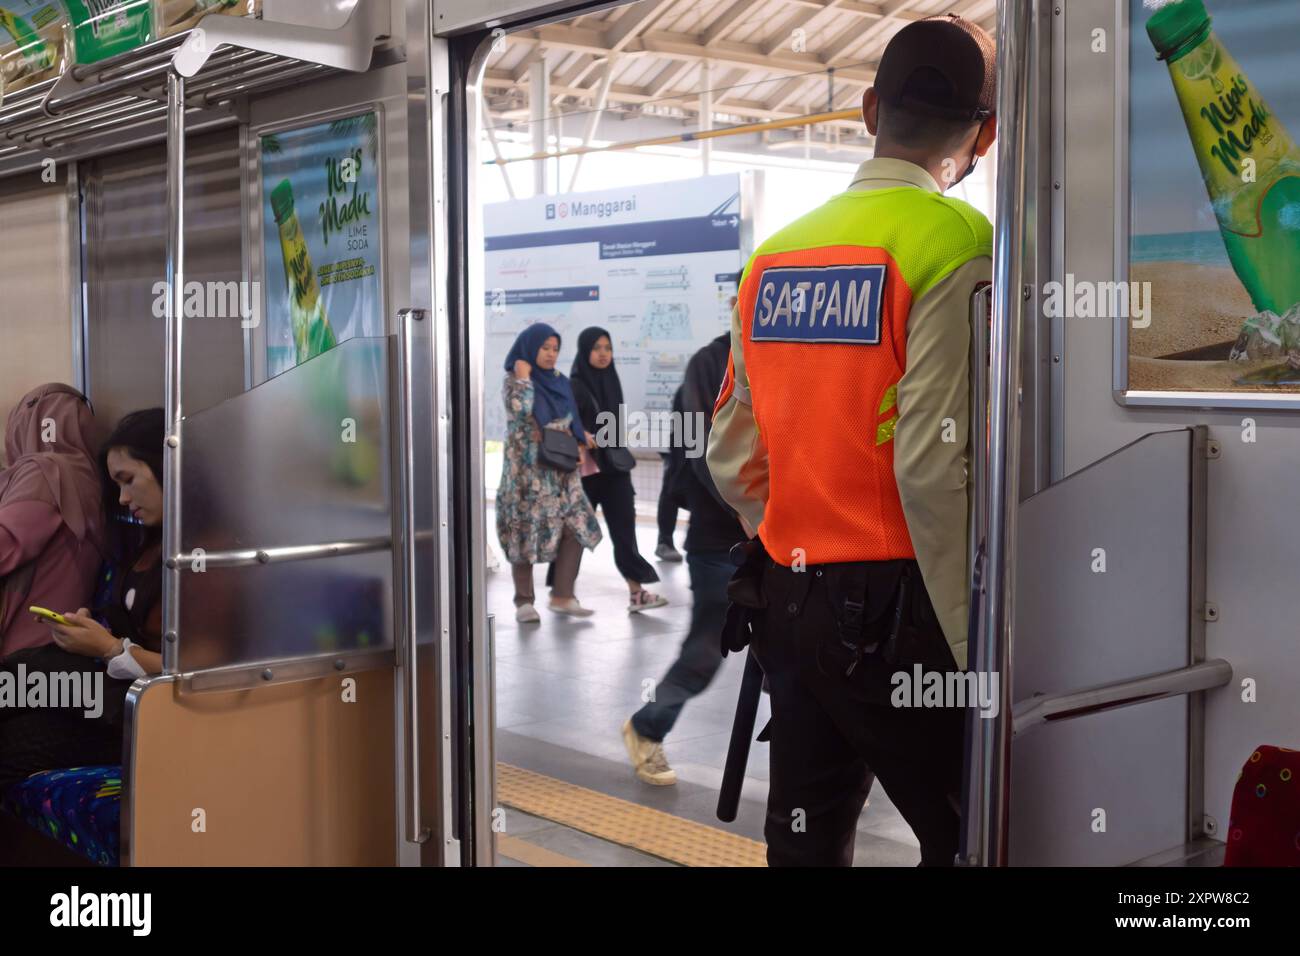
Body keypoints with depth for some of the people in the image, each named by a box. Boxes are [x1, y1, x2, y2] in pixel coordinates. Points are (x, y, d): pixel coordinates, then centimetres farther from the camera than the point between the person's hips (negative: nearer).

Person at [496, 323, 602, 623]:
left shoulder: (559, 382, 13)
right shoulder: (514, 380, -5)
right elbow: (519, 409, -25)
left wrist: (579, 441, 7)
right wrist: (524, 377, -16)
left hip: (561, 469, 6)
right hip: (527, 470, -6)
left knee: (577, 527, -2)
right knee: (527, 532, -2)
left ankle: (562, 596, 7)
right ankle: (524, 601, 7)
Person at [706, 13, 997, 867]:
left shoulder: (774, 253, 9)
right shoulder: (957, 244, -11)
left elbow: (731, 456, 9)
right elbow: (934, 465, -19)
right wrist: (980, 653, -12)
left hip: (790, 597, 7)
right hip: (895, 606, -7)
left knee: (805, 835, 16)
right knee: (967, 837, 5)